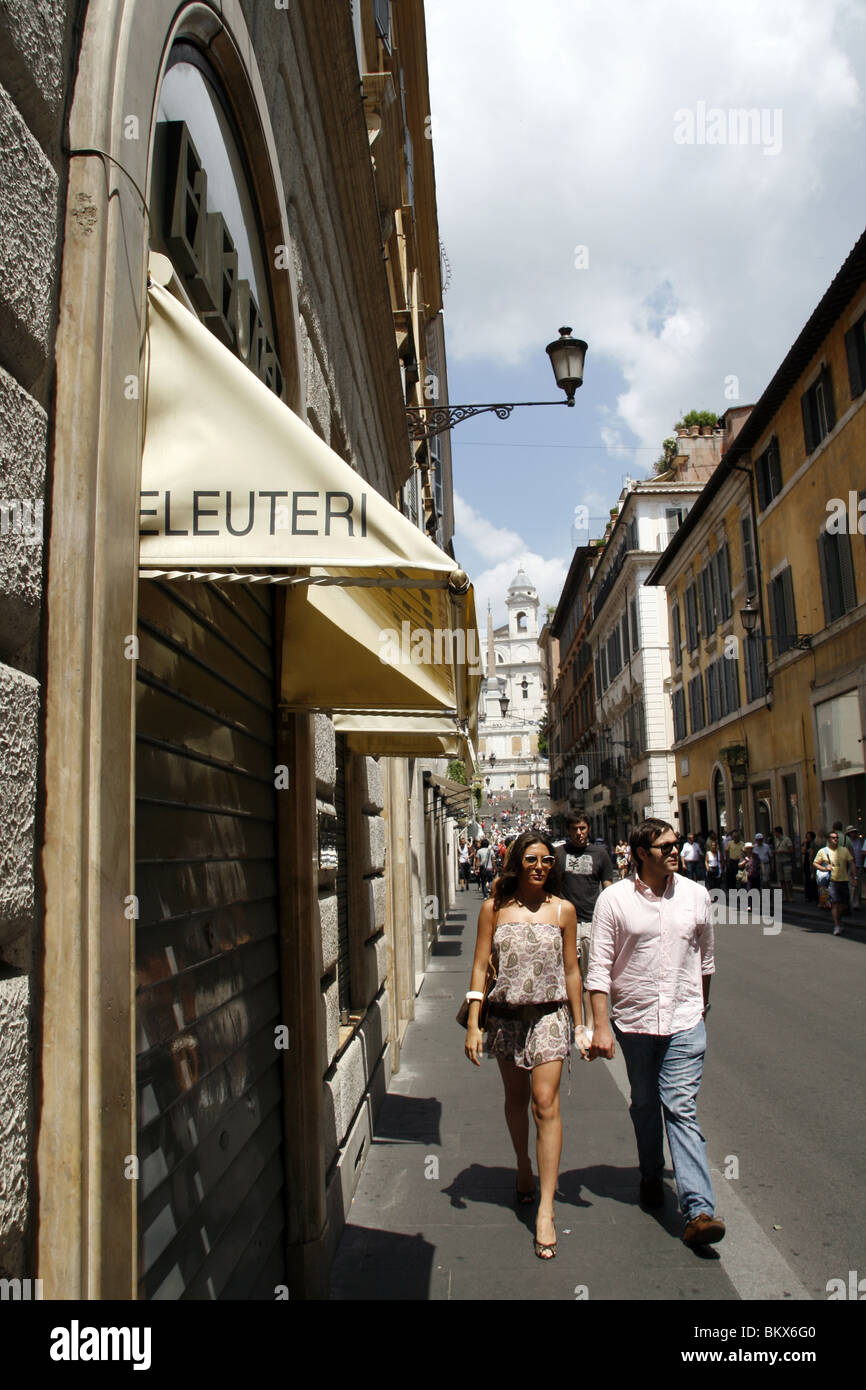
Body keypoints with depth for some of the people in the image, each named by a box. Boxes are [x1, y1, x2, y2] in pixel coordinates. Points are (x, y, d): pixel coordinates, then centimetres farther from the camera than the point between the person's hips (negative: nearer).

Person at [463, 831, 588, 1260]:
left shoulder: (562, 910, 0)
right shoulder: (494, 909, -1)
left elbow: (571, 971, 6)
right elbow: (480, 967, -1)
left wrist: (579, 1026, 7)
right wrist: (473, 1024, -5)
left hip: (549, 1014, -1)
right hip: (505, 1014, 1)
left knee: (545, 1103, -9)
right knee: (515, 1098, 17)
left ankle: (545, 1209, -4)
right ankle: (524, 1169, 42)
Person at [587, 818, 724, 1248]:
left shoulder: (695, 894, 1)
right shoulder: (614, 899, -8)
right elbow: (599, 967, -8)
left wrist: (702, 1006, 24)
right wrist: (600, 1026, -13)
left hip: (684, 1020, 0)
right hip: (633, 1019, 0)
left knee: (681, 1108, -6)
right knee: (644, 1106, 15)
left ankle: (699, 1209, -6)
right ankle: (651, 1177, 36)